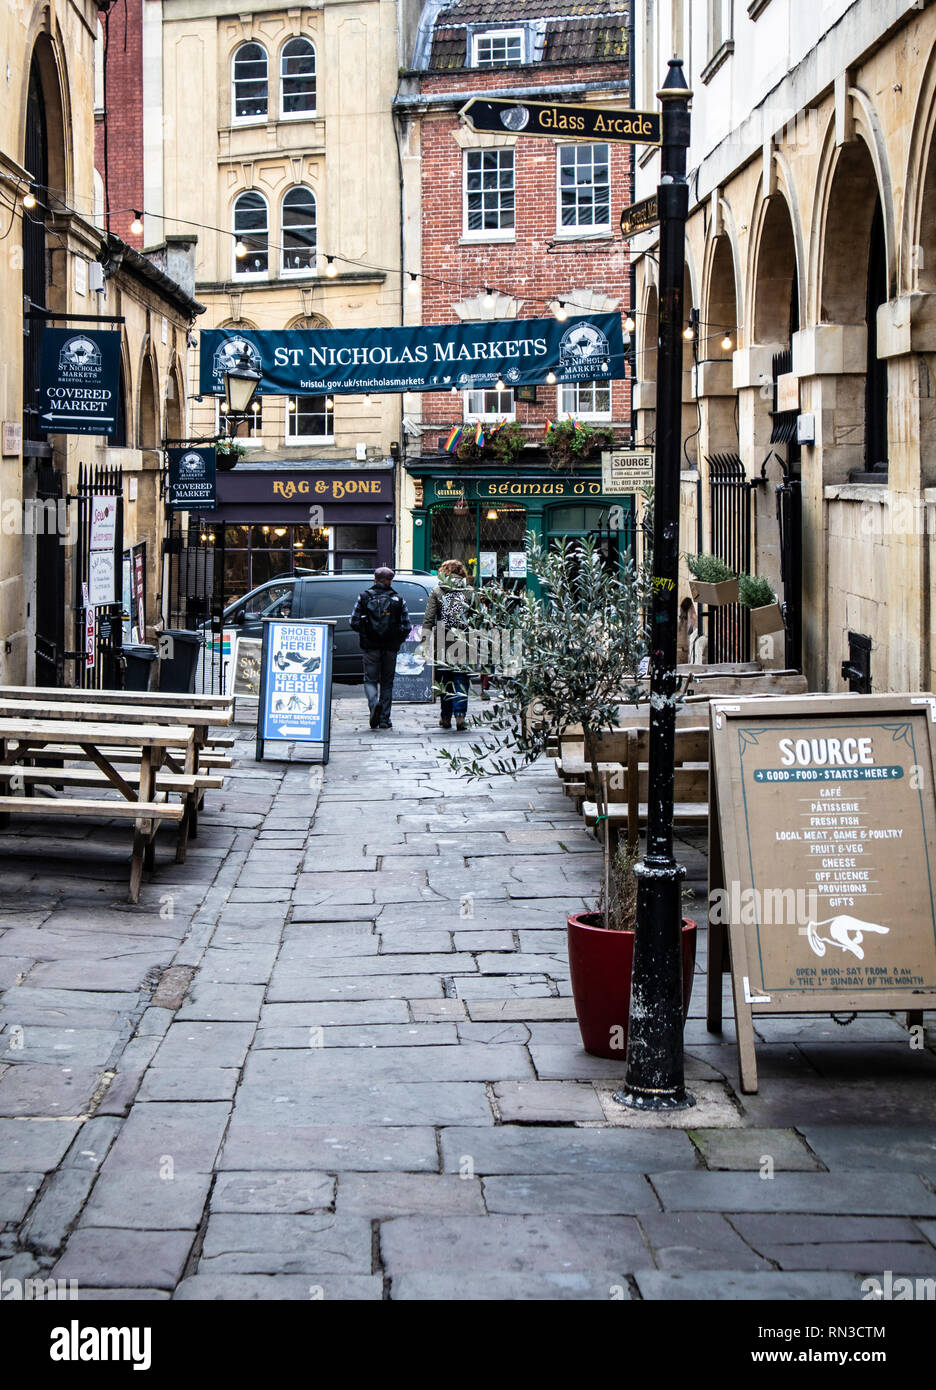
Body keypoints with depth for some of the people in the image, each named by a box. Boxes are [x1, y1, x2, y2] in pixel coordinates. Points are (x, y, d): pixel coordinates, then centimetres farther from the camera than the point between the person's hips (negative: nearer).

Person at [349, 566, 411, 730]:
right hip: (390, 648, 1)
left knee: (370, 679, 7)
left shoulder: (364, 597, 0)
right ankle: (384, 719, 10)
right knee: (387, 682, 11)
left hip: (370, 646, -1)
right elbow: (406, 626, -1)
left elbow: (354, 622, -3)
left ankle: (374, 704, -23)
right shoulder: (398, 600, 2)